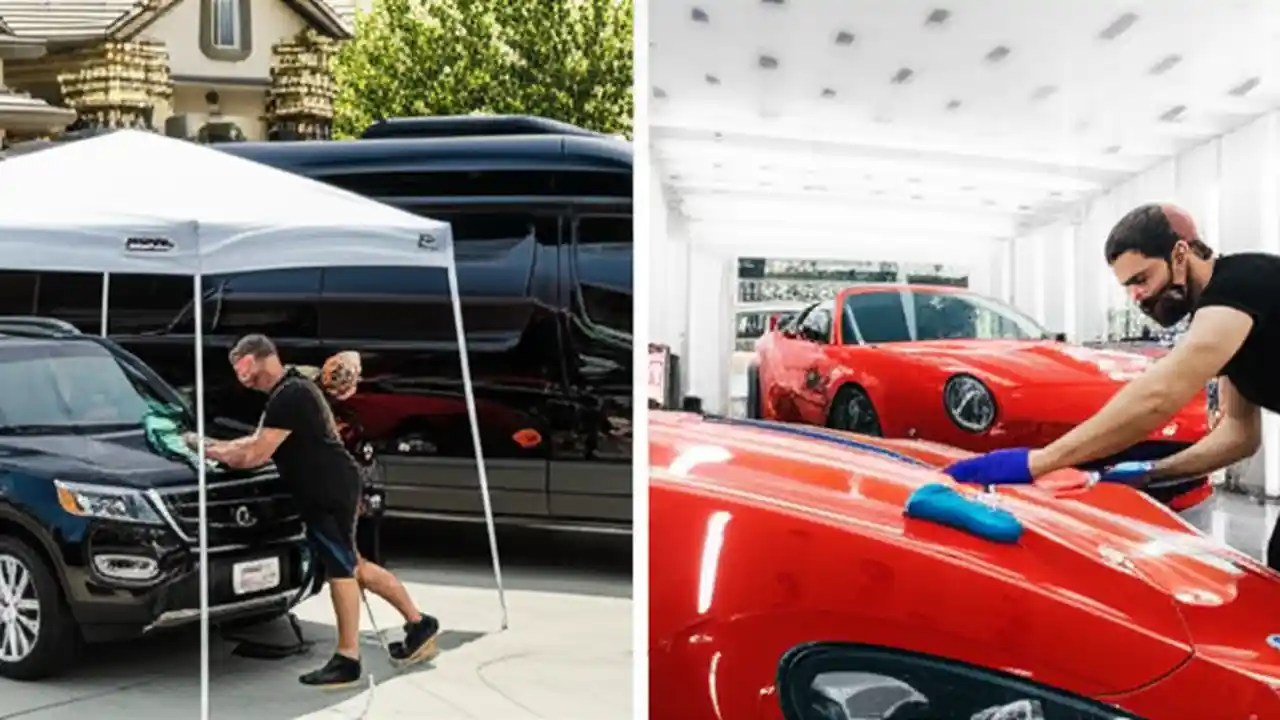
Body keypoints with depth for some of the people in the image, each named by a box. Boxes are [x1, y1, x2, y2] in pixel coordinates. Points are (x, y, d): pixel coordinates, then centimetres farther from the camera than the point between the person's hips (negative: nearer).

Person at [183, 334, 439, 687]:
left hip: (330, 490, -11)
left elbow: (255, 456, -19)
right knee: (349, 566, 15)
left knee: (340, 569, -4)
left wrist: (210, 452, -5)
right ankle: (418, 623, 22)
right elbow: (259, 443, 23)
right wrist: (215, 444, 13)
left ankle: (348, 659, 4)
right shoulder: (289, 391, 17)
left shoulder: (289, 396, -17)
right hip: (328, 490, 11)